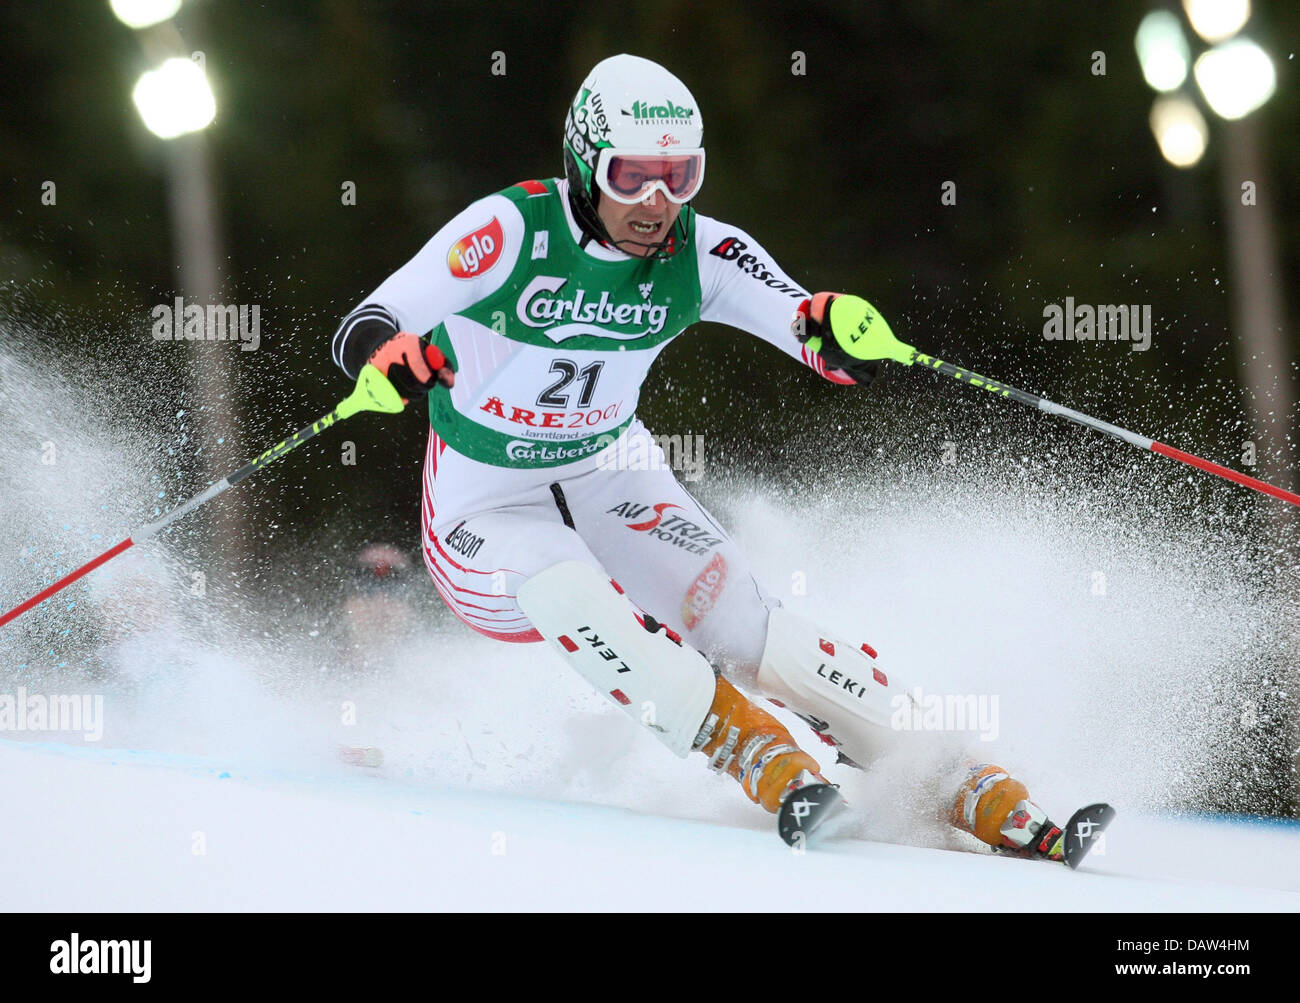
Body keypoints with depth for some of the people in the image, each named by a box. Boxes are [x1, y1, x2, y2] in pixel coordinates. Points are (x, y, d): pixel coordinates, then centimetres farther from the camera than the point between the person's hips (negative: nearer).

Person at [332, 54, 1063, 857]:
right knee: (577, 604, -34)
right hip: (491, 503, -2)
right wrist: (393, 359, -52)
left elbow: (810, 328, -27)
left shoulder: (701, 252, -14)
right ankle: (774, 771, -31)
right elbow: (360, 334, -27)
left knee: (740, 622, -17)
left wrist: (840, 329, -52)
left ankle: (969, 788, -16)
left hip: (611, 475, 2)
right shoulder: (514, 231, -24)